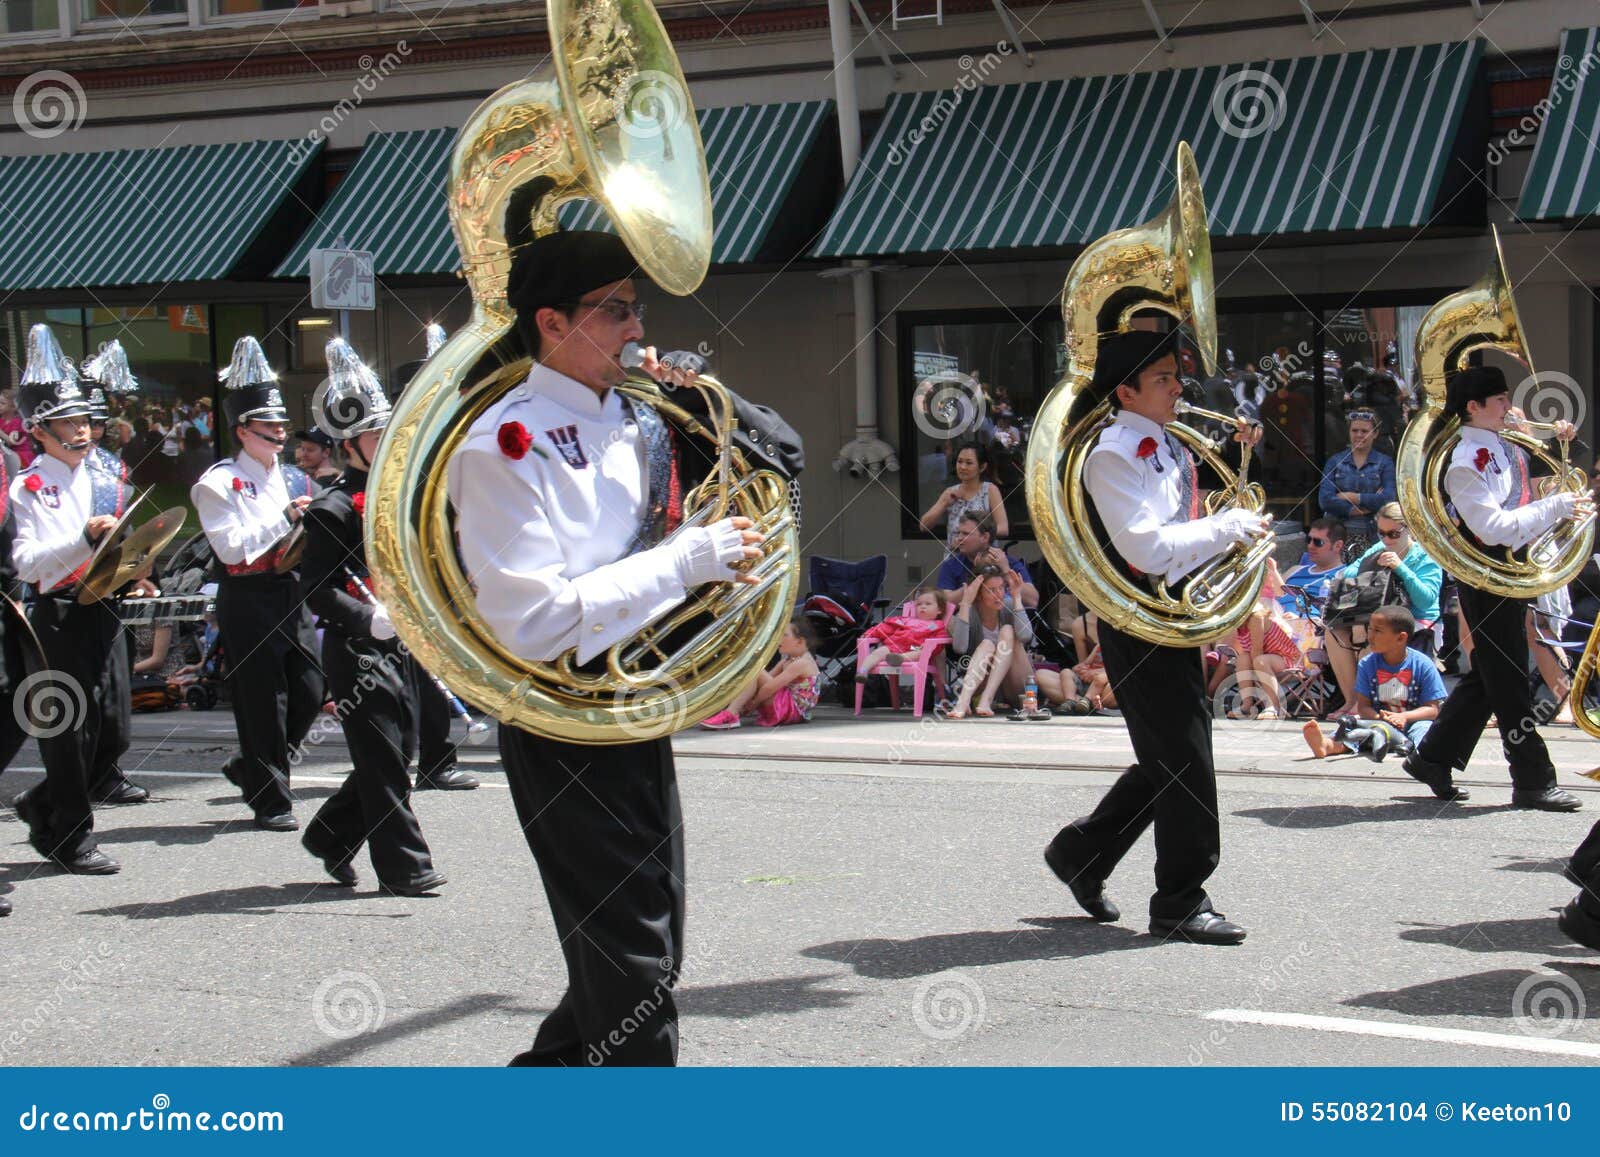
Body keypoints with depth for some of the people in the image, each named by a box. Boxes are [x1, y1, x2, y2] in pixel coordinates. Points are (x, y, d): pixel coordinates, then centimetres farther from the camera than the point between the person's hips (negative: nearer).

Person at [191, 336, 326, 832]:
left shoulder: (293, 479, 15)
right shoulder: (219, 483, -6)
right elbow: (232, 549, -14)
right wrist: (284, 518, -18)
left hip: (291, 595, 7)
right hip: (248, 601, -7)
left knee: (310, 692, 5)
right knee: (262, 700, -2)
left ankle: (249, 768, 26)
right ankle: (271, 800, 8)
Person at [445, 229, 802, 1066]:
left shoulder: (634, 423, 9)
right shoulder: (505, 446, -15)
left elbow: (777, 456, 22)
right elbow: (534, 623, -25)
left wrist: (702, 396, 3)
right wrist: (684, 559, -23)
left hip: (639, 716, 9)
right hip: (565, 736, -8)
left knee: (646, 956, 19)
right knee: (635, 990, -6)